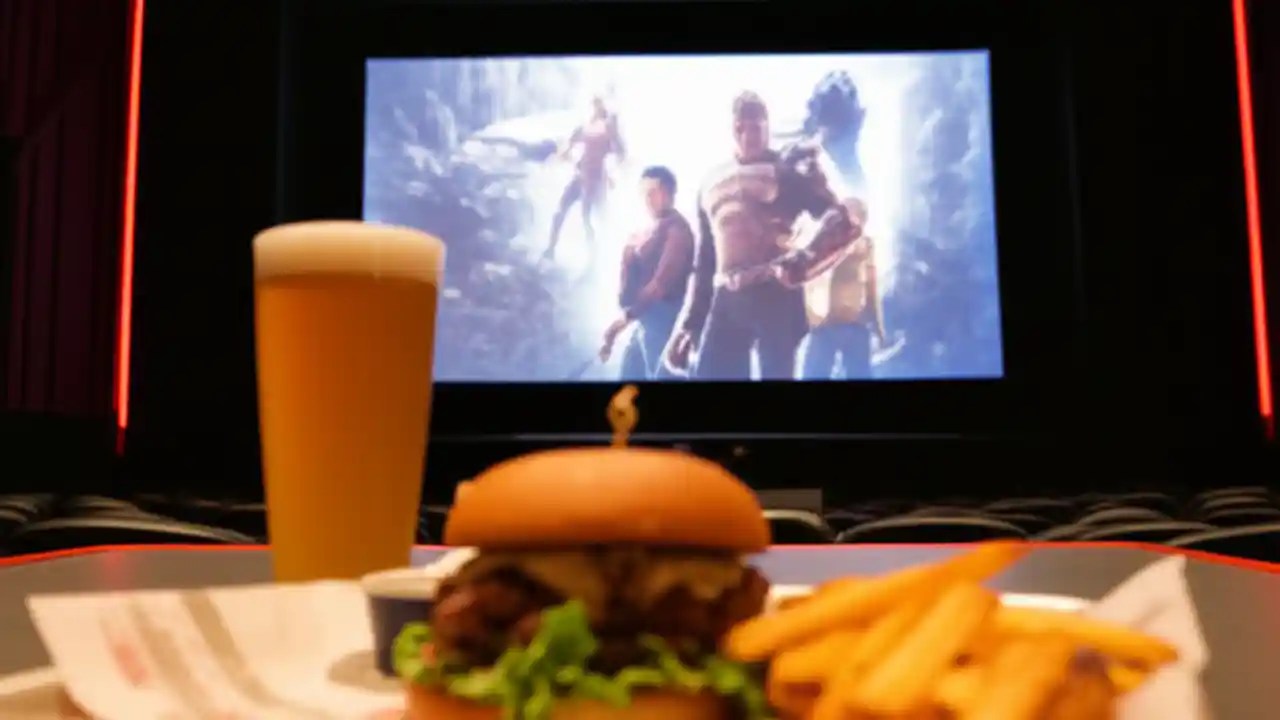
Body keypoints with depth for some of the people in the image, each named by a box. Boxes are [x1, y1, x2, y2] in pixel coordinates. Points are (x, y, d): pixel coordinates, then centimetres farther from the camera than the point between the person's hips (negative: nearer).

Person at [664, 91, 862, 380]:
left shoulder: (789, 170, 5)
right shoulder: (712, 184, 21)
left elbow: (838, 219, -9)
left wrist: (803, 260, -28)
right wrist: (688, 324, 16)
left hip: (776, 296, -5)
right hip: (726, 301, 5)